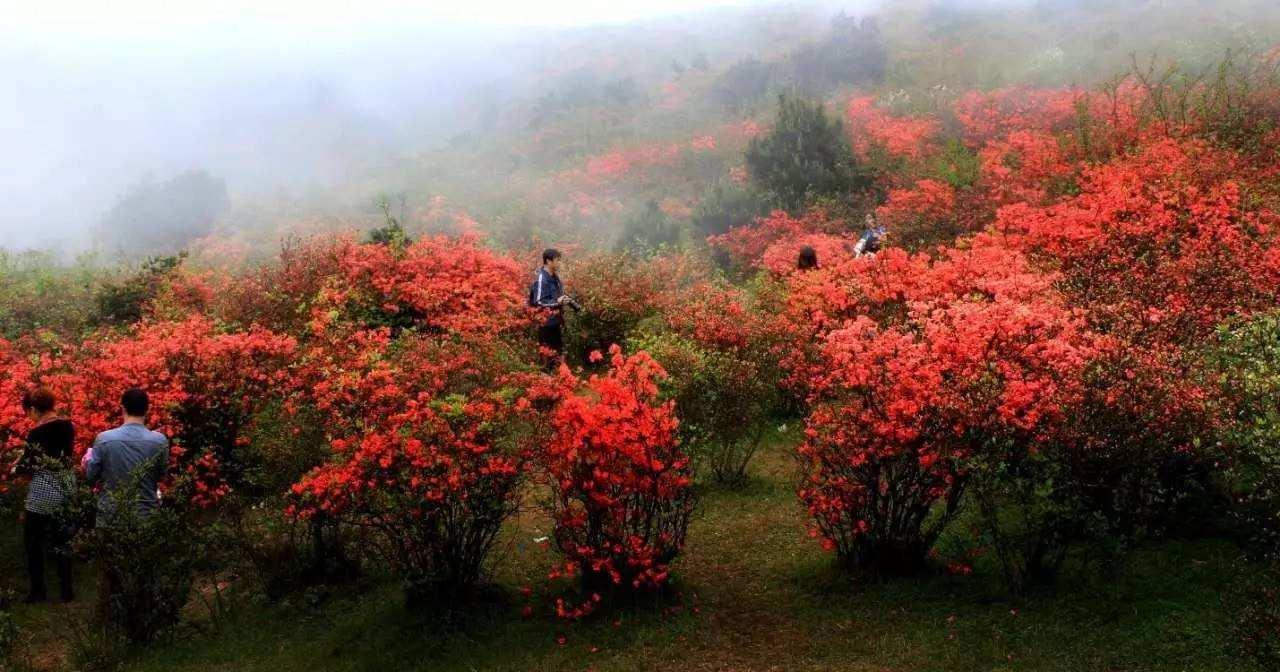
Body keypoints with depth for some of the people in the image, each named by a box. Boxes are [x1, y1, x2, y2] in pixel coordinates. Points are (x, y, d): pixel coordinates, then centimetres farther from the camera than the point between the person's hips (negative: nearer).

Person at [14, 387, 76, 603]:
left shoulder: (37, 433, -18)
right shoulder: (68, 426, 2)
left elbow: (28, 466, -13)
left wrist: (16, 468, 10)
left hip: (44, 492, -7)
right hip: (67, 488, 7)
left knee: (33, 541, 10)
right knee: (61, 540, 15)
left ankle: (38, 590, 16)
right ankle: (67, 590, 18)